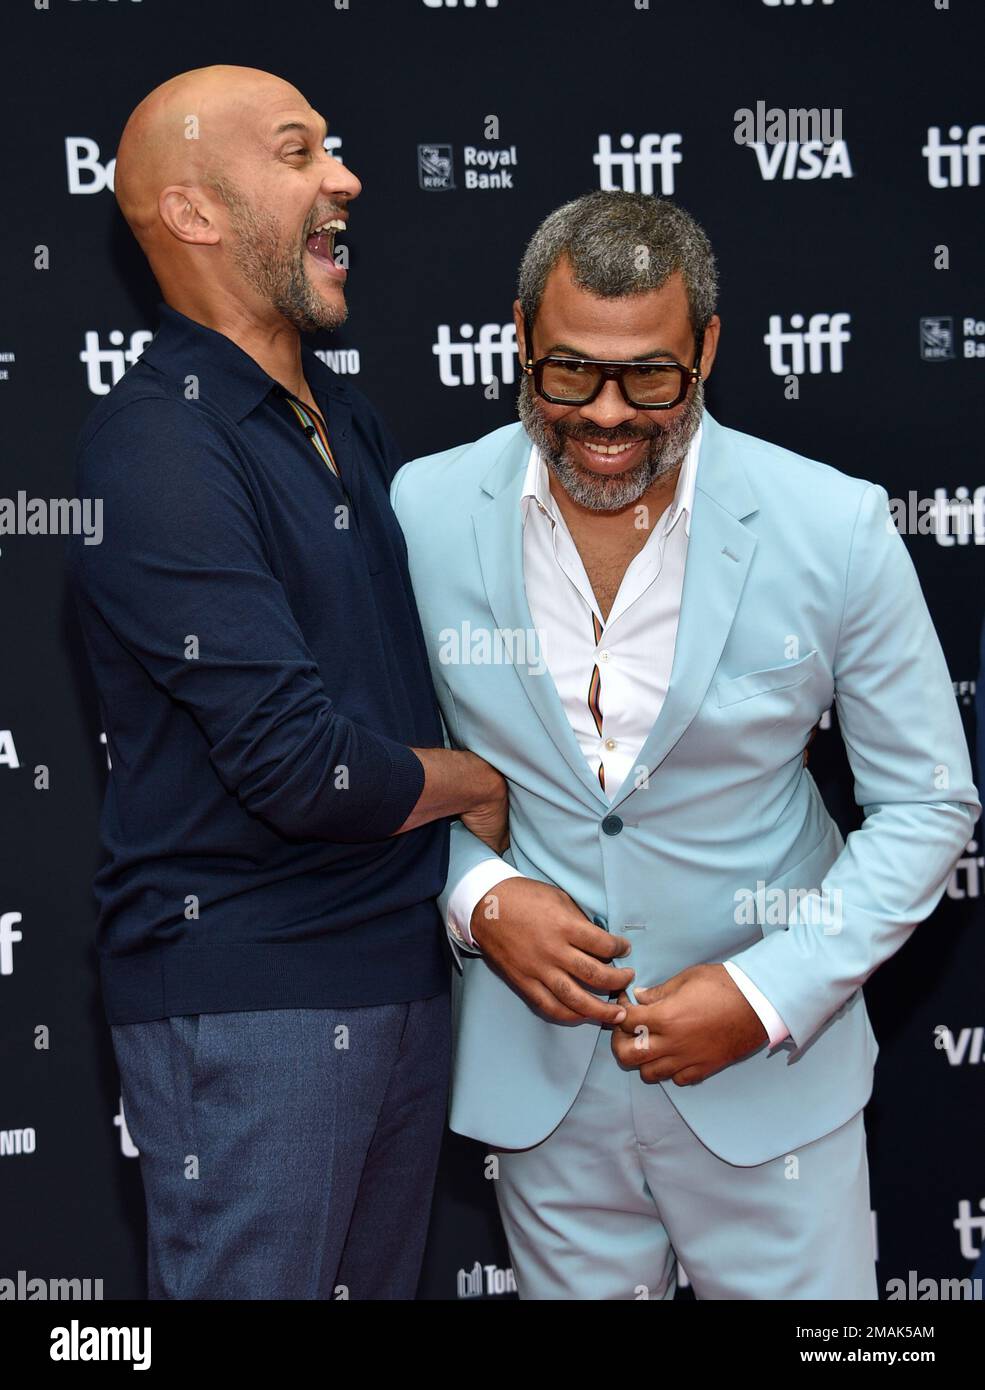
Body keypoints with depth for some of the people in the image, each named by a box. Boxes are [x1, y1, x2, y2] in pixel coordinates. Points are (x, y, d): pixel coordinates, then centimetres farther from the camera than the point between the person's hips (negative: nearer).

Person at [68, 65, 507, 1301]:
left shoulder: (347, 420, 13)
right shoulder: (156, 447, -17)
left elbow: (434, 649, 21)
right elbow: (300, 764, -22)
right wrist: (478, 785, -4)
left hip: (403, 967, 8)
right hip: (247, 999, -8)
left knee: (384, 1278, 18)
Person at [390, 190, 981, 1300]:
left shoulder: (835, 528, -13)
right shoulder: (427, 511, -8)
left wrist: (771, 995, -15)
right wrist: (477, 896, -12)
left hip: (768, 1068, -1)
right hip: (537, 1072, 2)